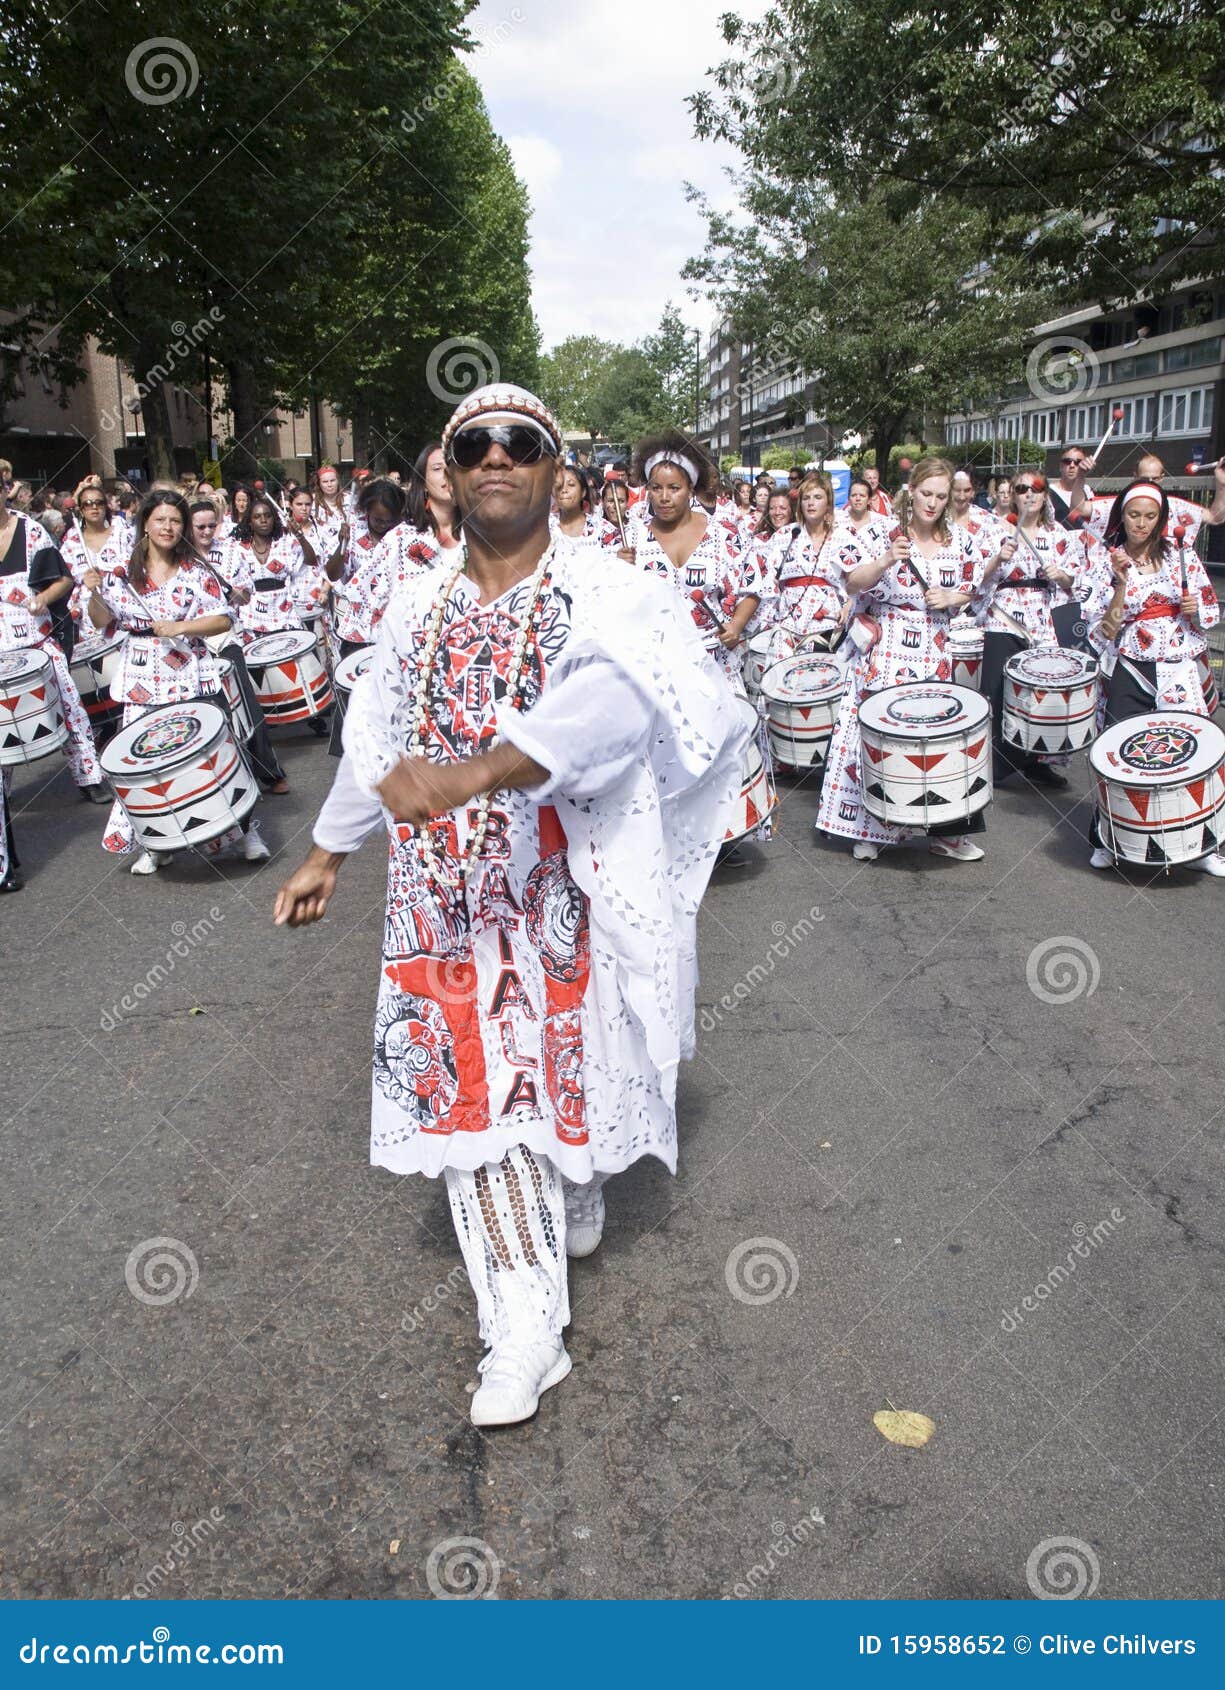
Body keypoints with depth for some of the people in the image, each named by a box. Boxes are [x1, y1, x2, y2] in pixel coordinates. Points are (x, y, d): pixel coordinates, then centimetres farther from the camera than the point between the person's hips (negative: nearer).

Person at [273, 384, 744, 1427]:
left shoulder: (609, 598, -11)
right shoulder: (418, 611, 7)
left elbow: (616, 701, -33)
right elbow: (375, 739, 19)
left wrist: (475, 772, -47)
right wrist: (326, 854, 24)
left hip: (568, 888, -3)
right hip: (448, 899, 4)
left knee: (573, 1061, 13)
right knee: (475, 1087, 3)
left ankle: (579, 1202, 47)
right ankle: (525, 1328, 14)